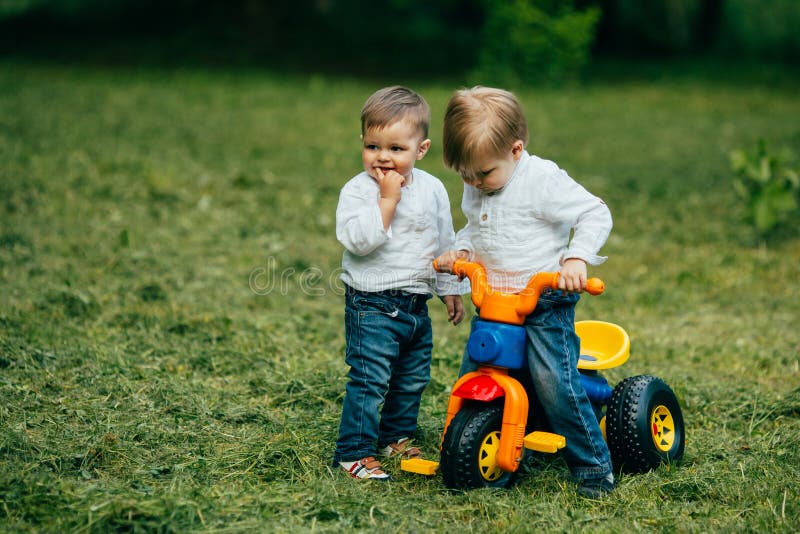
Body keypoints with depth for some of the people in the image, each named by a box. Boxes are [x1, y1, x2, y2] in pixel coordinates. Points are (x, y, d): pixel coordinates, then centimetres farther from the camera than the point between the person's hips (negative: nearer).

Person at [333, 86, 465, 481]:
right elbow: (359, 240, -26)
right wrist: (388, 198, -24)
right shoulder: (357, 190, -11)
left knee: (413, 379, 16)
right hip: (371, 305, -6)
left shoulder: (432, 189, 5)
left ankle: (396, 437, 35)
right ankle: (354, 452, 0)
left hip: (416, 306, 6)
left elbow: (445, 243, 16)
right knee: (370, 379, -10)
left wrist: (449, 288, 19)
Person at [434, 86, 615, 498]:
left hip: (546, 300, -7)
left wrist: (576, 257, -25)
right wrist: (461, 249, 5)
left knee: (554, 382, -17)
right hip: (492, 302, 7)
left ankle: (594, 467, -2)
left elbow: (596, 214, -11)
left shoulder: (543, 181, -14)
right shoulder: (475, 189, 8)